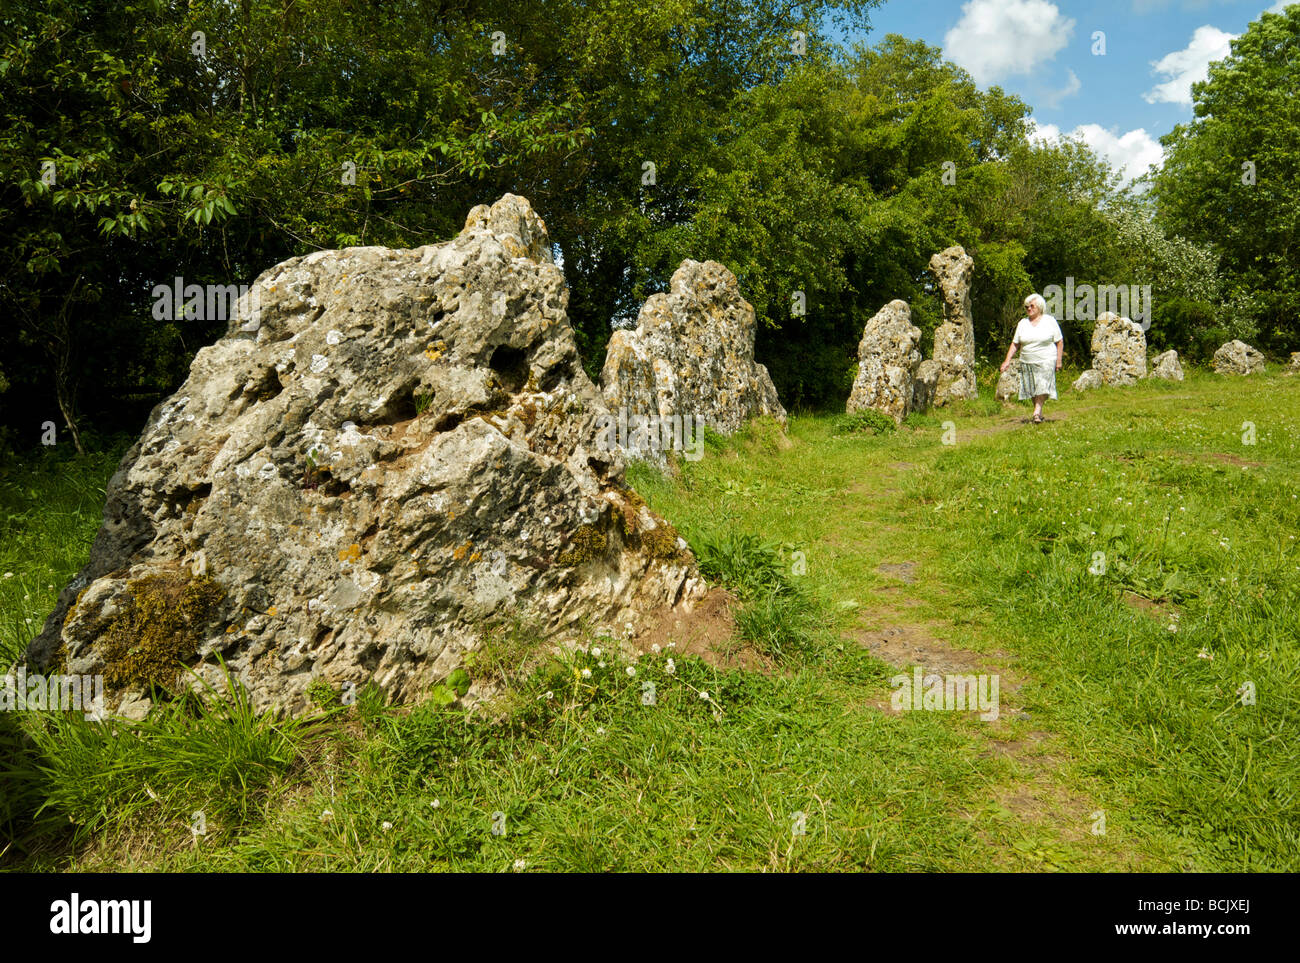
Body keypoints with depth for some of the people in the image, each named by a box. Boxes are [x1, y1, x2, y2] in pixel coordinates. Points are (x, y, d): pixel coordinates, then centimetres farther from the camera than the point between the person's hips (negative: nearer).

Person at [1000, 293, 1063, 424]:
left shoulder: (1050, 321, 0)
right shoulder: (1022, 323, 9)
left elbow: (1059, 342, 2)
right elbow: (1015, 344, 9)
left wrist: (1058, 361, -5)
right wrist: (1007, 360, -2)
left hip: (1046, 362, -3)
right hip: (1027, 363, 4)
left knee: (1042, 387, -14)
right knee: (1032, 389, 4)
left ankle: (1037, 413, -15)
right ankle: (1039, 414, 15)